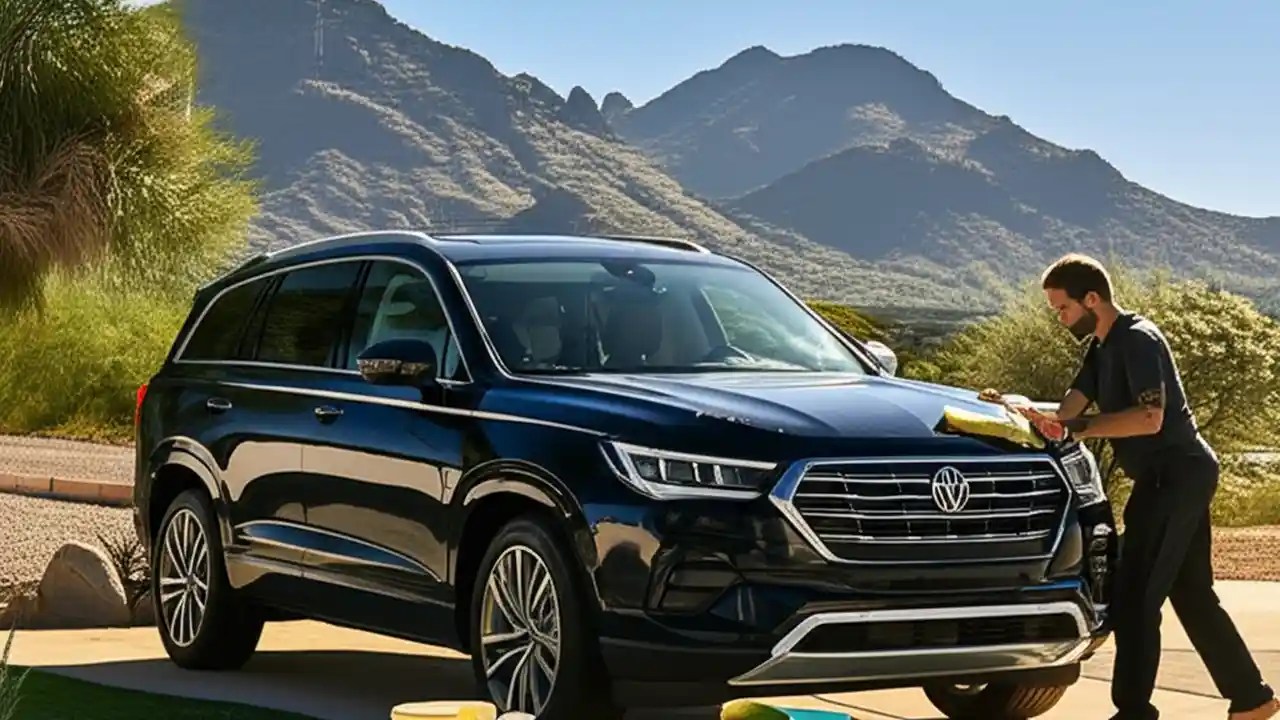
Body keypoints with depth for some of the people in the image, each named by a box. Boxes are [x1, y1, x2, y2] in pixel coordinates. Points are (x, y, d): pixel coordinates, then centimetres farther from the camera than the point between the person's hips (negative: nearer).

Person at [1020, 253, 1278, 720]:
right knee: (1191, 593, 15)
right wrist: (1025, 411, -14)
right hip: (1177, 475, 11)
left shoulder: (1137, 340, -15)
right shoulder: (1102, 347, 15)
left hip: (1176, 474, -11)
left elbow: (1150, 417, -24)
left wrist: (1078, 428, -26)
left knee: (1134, 597, -11)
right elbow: (1069, 408, 6)